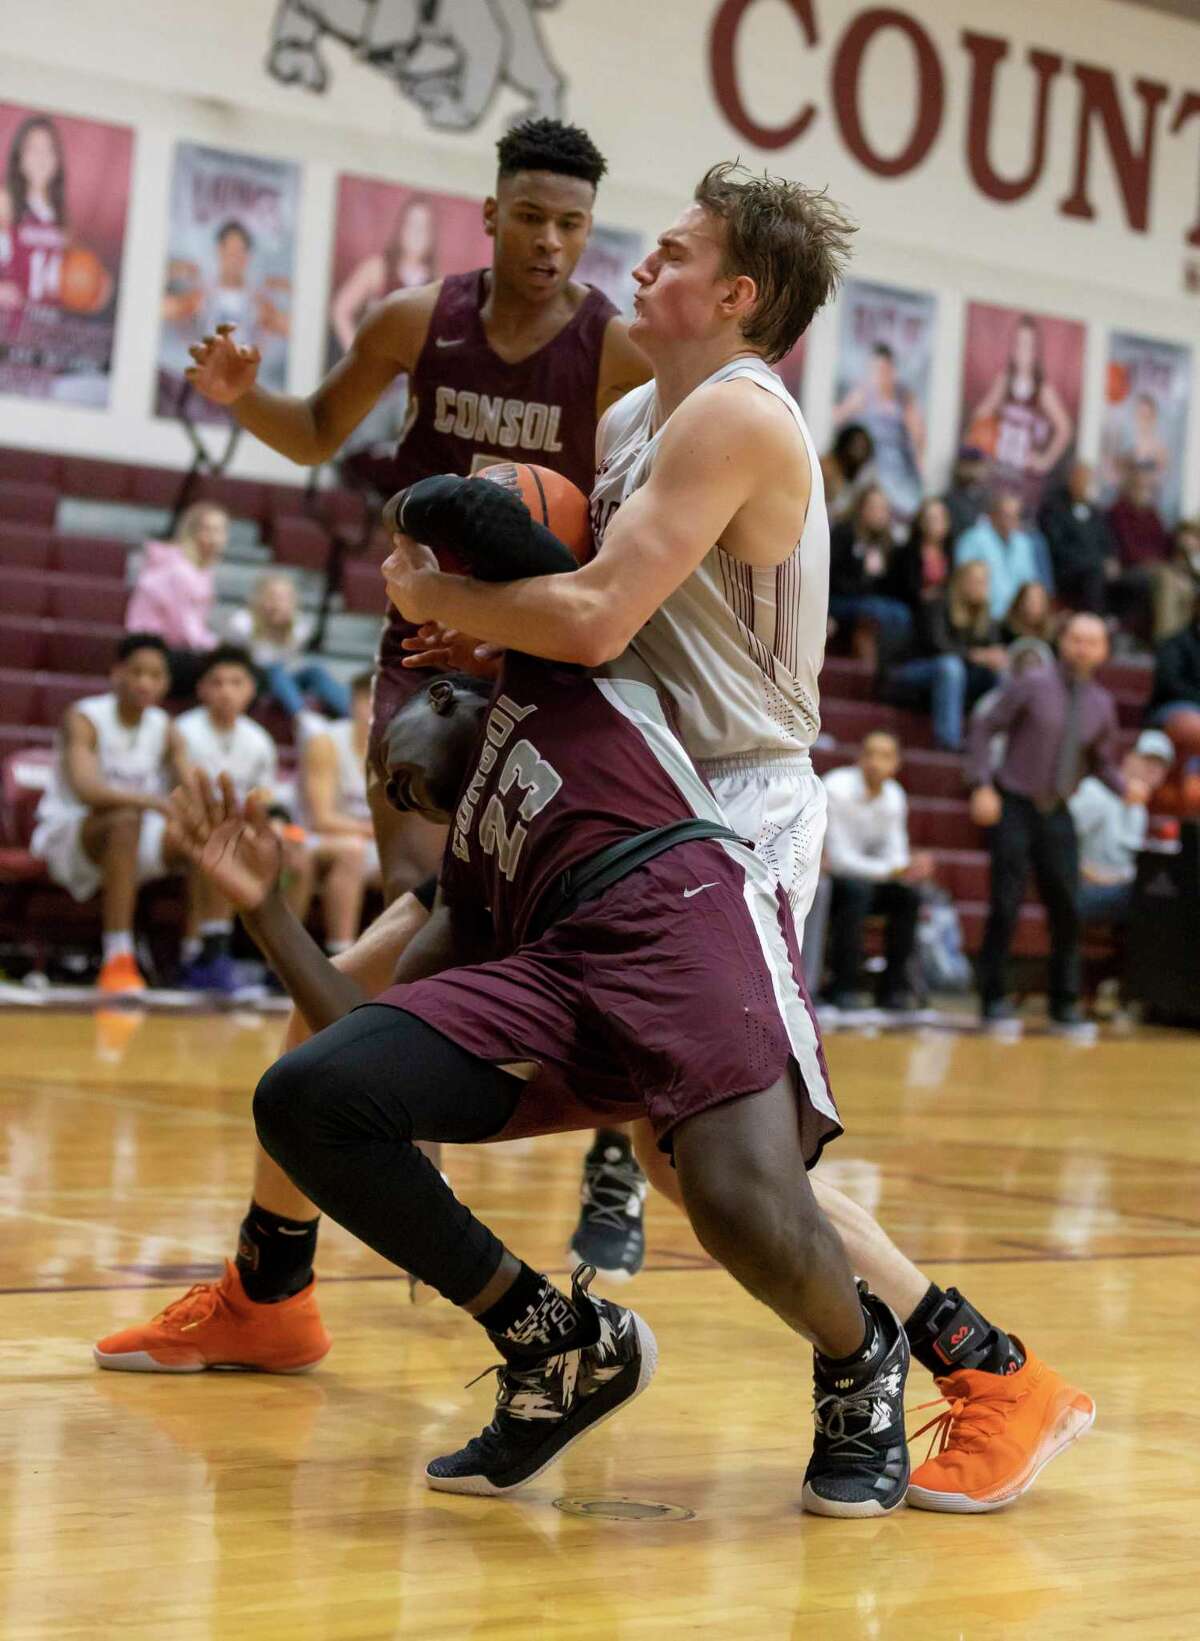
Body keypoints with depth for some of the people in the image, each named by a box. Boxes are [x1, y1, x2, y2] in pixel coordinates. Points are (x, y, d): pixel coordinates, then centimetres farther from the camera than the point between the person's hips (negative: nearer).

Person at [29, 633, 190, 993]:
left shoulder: (165, 730, 3)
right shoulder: (83, 719, -15)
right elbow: (86, 788, -32)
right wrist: (155, 801, -45)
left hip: (132, 845, 6)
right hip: (64, 835, -6)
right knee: (126, 819, -37)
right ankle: (117, 962, -42)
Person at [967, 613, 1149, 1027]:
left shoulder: (1102, 703, 7)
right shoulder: (1032, 686, -6)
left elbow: (1101, 763, 15)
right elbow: (982, 728, -5)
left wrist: (1125, 787, -5)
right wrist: (982, 786, -13)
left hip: (1057, 813, 4)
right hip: (1014, 806, -4)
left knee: (1066, 909, 3)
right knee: (1006, 906, -8)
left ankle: (1065, 1004, 15)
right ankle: (993, 1000, 3)